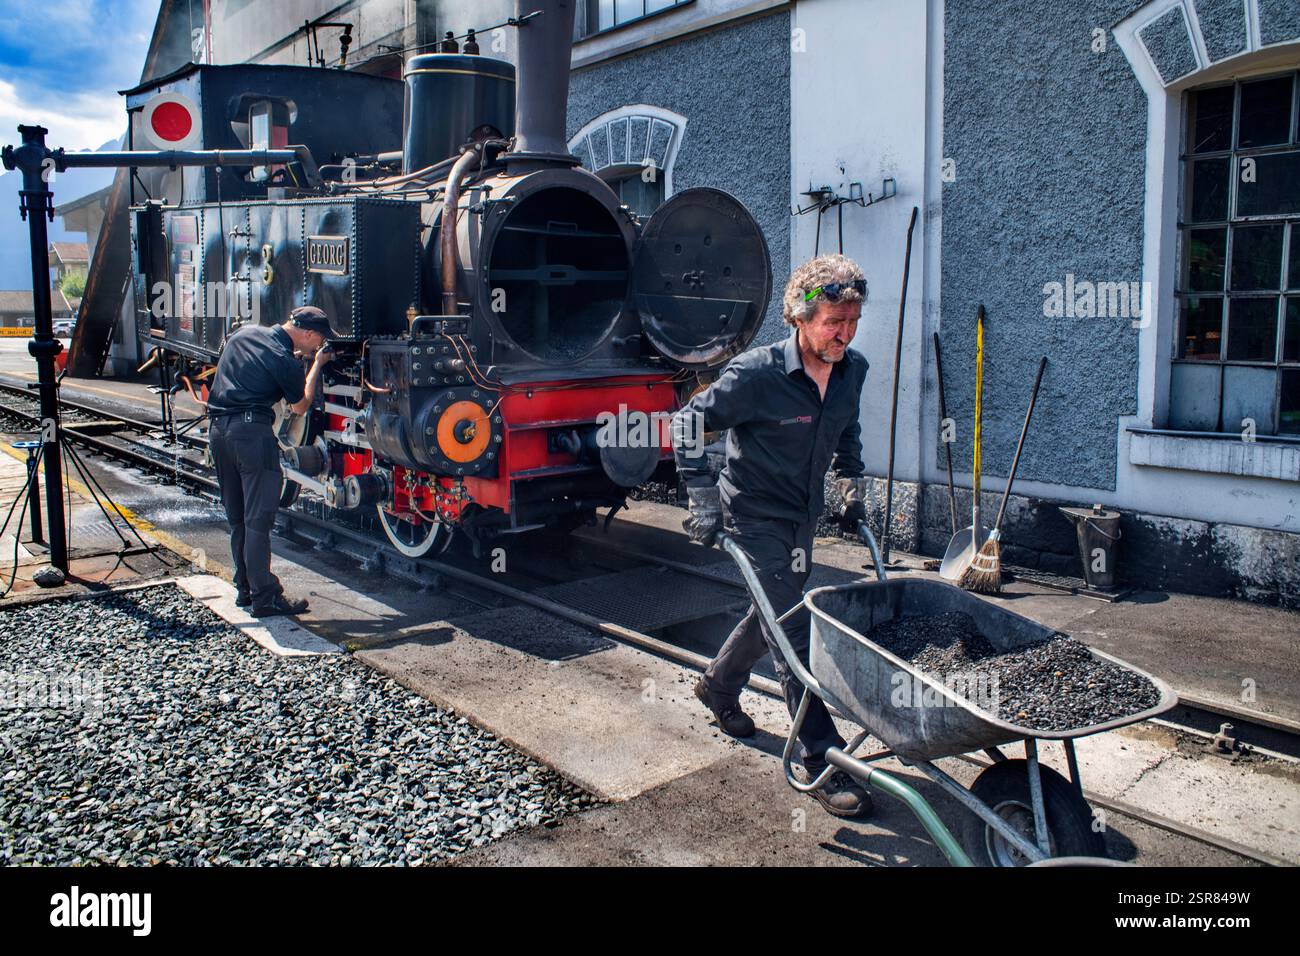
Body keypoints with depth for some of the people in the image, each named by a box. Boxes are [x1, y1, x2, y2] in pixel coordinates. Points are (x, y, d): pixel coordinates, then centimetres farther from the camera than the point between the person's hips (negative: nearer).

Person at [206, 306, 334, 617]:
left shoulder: (243, 333, 12)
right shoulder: (285, 361, -9)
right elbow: (300, 407, 5)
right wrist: (317, 365, 14)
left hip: (218, 428, 8)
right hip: (251, 431, -8)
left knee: (237, 517, 15)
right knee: (258, 519, -4)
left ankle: (244, 588, 23)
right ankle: (264, 597, -1)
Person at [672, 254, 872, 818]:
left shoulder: (853, 369, -5)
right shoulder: (756, 374, -25)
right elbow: (690, 422, -15)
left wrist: (852, 487, 14)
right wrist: (702, 500, -18)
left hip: (804, 517, 7)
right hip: (754, 515, -7)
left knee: (775, 613, 22)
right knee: (795, 634, -7)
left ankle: (718, 686, 48)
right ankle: (822, 762, 3)